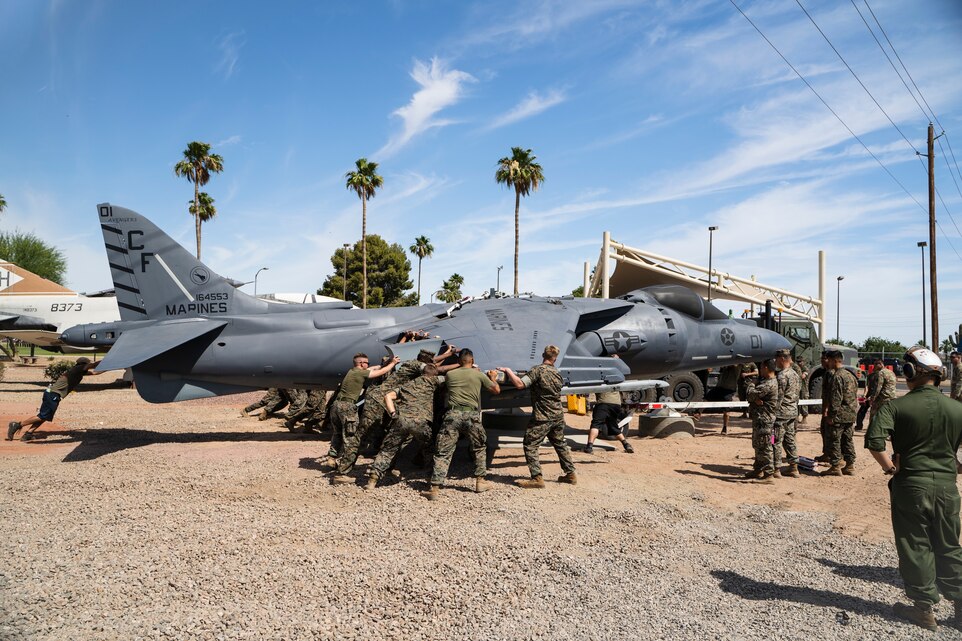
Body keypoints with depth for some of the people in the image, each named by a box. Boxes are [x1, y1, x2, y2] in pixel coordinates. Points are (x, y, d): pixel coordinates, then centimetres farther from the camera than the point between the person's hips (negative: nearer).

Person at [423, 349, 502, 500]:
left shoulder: (449, 374, 11)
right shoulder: (479, 375, 9)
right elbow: (496, 390, 18)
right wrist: (493, 378, 39)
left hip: (452, 414, 0)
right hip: (471, 415, 0)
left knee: (443, 452, 1)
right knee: (480, 449, 23)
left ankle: (435, 489, -6)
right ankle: (480, 481, 26)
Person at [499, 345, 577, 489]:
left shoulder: (537, 370, -14)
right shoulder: (557, 373, 8)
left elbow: (520, 384, -24)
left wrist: (508, 371, -13)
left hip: (542, 418, -7)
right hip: (558, 416, 7)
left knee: (530, 445, -1)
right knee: (560, 444, 21)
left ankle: (537, 478, -5)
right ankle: (570, 473, 27)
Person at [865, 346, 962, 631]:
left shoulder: (896, 406, -13)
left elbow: (874, 440, -25)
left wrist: (890, 468, -10)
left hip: (911, 484, -4)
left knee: (916, 547, 8)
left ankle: (924, 608, 16)